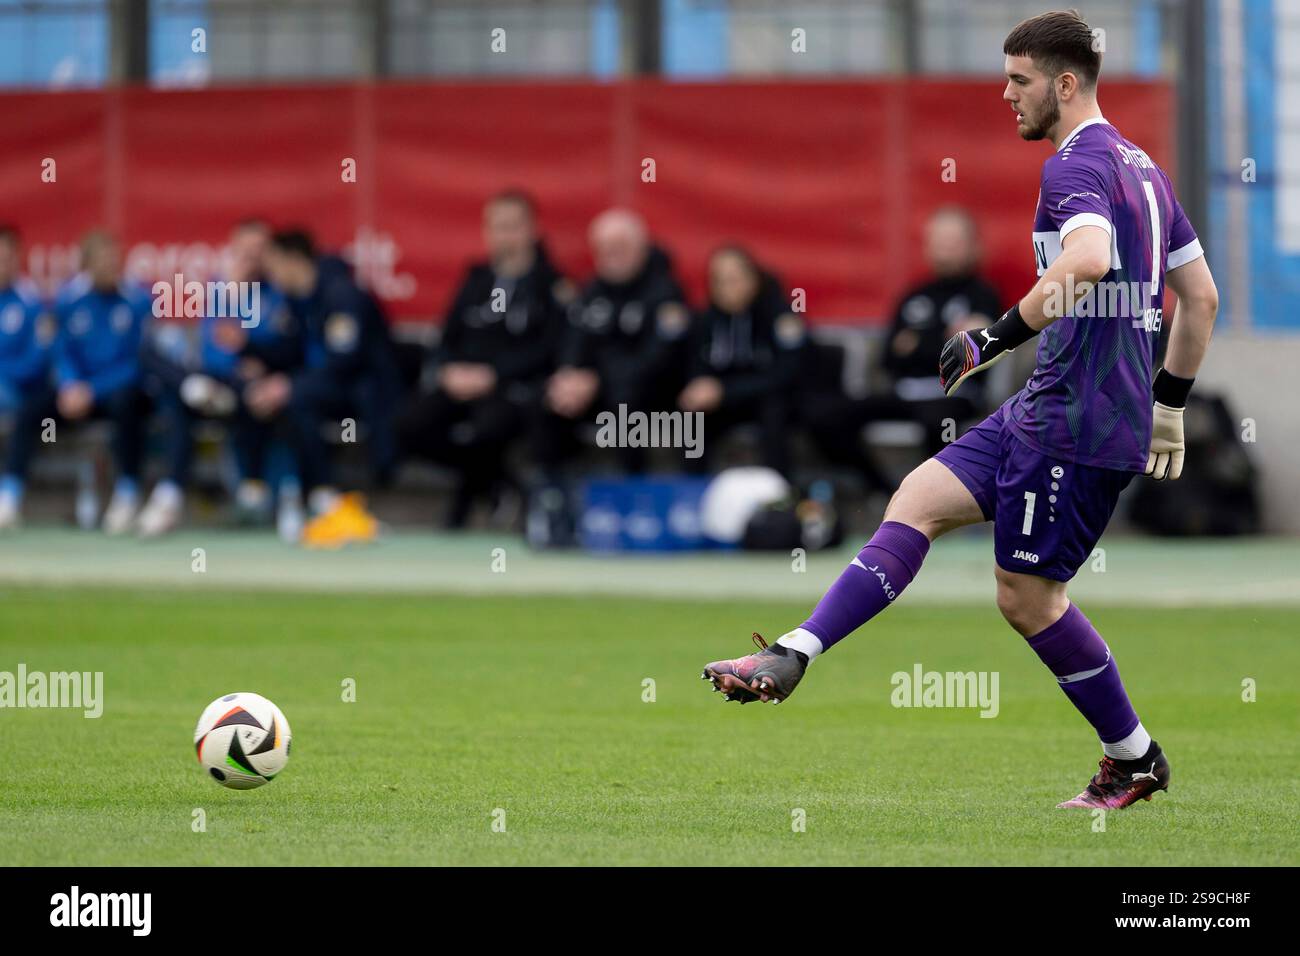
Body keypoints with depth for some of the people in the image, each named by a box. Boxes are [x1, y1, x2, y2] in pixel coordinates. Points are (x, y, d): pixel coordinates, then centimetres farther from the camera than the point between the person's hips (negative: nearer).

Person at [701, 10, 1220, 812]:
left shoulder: (1077, 166, -14)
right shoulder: (1140, 166, 17)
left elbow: (1088, 259, -36)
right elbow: (1201, 296, 22)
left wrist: (998, 337, -28)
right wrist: (1169, 406, 29)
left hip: (1079, 427, -10)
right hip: (1047, 411, 10)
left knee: (1027, 596, -1)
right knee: (918, 501, 5)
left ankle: (1136, 761, 11)